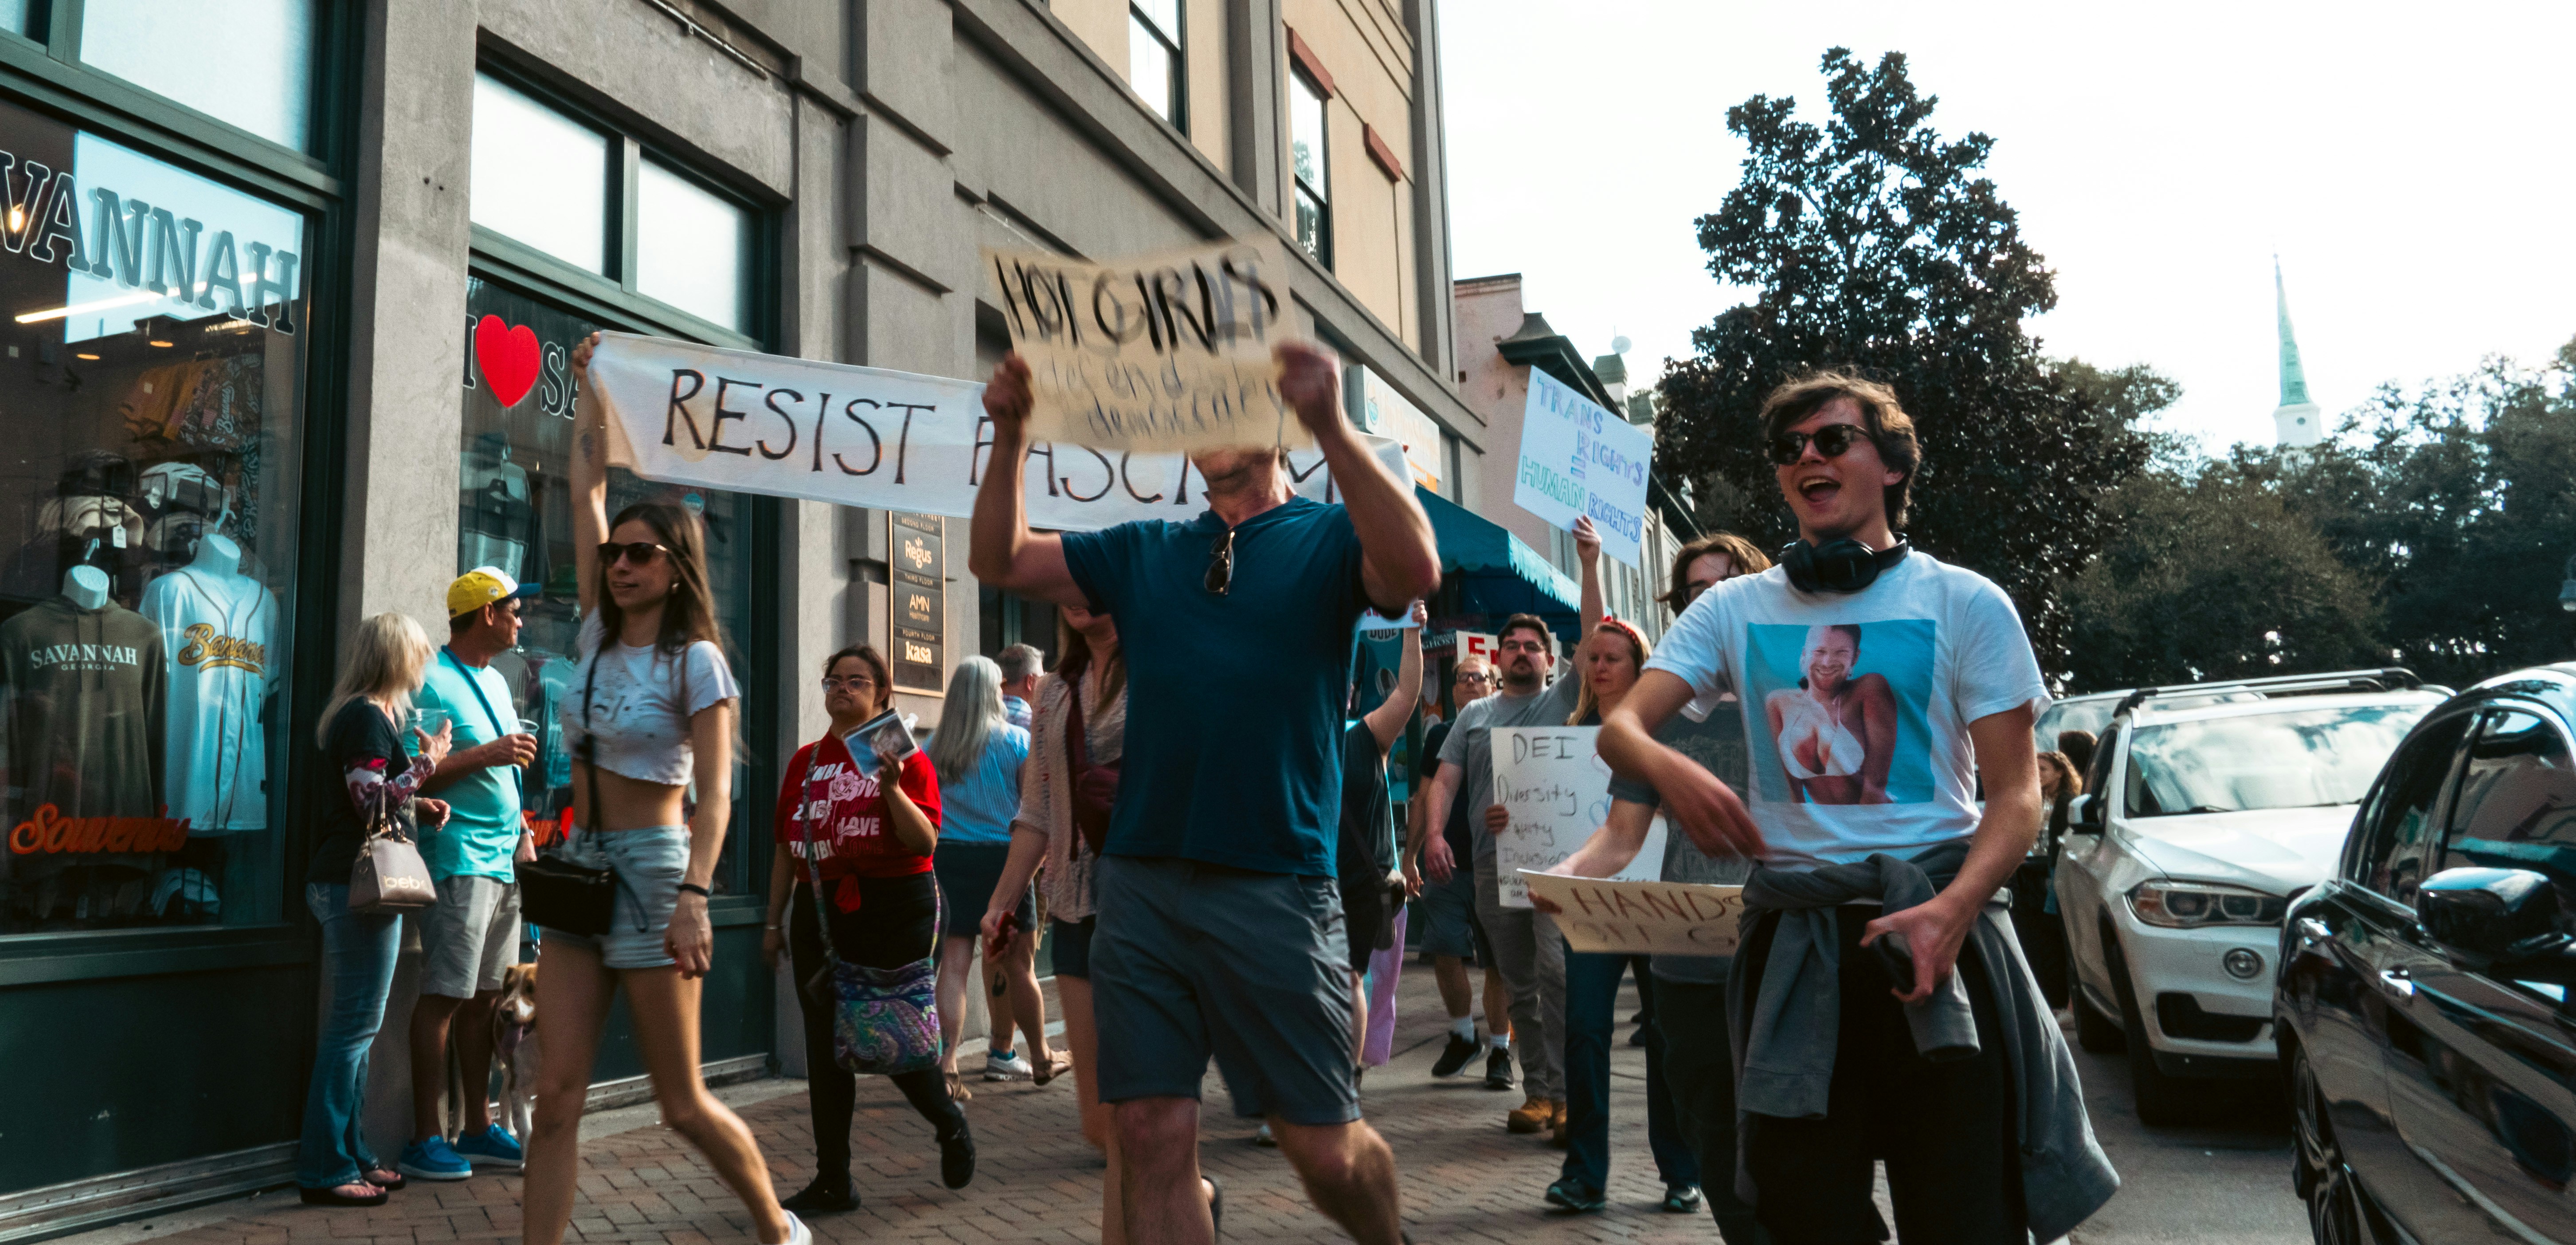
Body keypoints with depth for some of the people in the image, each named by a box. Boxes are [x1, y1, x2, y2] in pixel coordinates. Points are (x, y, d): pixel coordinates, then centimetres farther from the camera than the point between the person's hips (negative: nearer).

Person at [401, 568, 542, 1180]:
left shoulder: (497, 682, 19)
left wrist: (522, 835, 17)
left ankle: (478, 1129, 18)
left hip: (504, 860, 9)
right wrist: (487, 754, -19)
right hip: (458, 859, -9)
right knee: (444, 996, -5)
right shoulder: (431, 682, -9)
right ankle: (425, 1139, 2)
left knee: (486, 997, 11)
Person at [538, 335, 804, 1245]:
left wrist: (694, 895, -29)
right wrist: (588, 393, 16)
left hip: (650, 869, -6)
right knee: (557, 1095, 0)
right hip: (579, 866, 6)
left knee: (684, 1105, 3)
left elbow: (715, 793, -17)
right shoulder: (600, 638, 8)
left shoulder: (696, 661, -9)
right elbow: (587, 495, 11)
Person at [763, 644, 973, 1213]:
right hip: (820, 910, 5)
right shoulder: (806, 760, 10)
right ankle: (833, 1182, 16)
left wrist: (892, 786, -23)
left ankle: (950, 1124, 30)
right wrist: (774, 920, 13)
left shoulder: (904, 756, -3)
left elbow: (925, 843, -11)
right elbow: (786, 846, 14)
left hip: (896, 909, -4)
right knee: (825, 1047, 6)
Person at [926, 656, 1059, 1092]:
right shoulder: (1017, 740, -3)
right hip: (1003, 858, -2)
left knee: (954, 966, 1)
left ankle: (945, 1065, -9)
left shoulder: (933, 747, 5)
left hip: (948, 858, 2)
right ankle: (1041, 1059, 25)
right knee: (1018, 965, 10)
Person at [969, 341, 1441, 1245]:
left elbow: (1415, 571, -19)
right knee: (1151, 1134, 2)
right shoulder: (1144, 553, 15)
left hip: (1275, 889, -3)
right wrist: (1011, 439, -3)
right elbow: (1001, 562, 11)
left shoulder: (1329, 538, 3)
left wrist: (1331, 427, -28)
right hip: (1141, 884, 4)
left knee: (1324, 1147, 4)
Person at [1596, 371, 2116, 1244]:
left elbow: (2015, 792, -3)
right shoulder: (1735, 609, 10)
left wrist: (1952, 910, -23)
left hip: (1932, 930, -2)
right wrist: (1670, 770, -24)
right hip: (1792, 941, 2)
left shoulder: (1965, 604, 2)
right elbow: (1619, 728, 1)